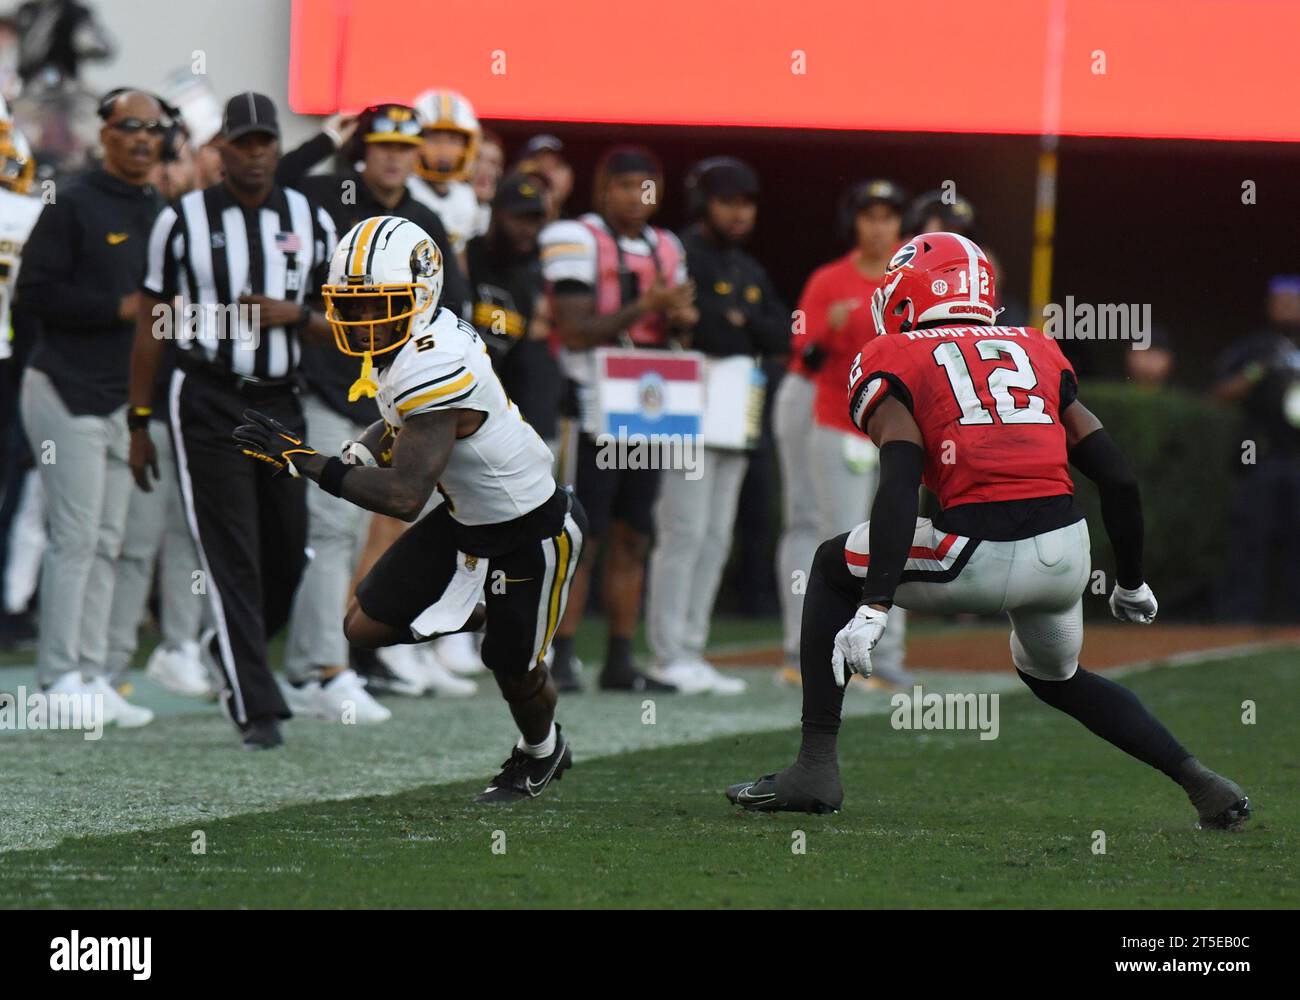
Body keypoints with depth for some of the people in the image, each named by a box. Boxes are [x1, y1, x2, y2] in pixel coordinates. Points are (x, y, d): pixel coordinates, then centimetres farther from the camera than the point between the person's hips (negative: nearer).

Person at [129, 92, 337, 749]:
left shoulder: (311, 222, 8)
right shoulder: (182, 221, 0)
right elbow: (153, 323, 4)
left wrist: (293, 315, -10)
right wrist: (139, 422, 3)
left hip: (280, 402, 4)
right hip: (206, 402, -4)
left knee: (287, 552, 8)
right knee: (232, 556, -7)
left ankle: (228, 649, 35)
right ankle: (256, 707, -7)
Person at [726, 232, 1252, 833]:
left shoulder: (895, 362, 8)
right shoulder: (1035, 351, 22)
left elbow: (899, 487, -9)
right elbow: (1118, 479, 17)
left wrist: (875, 607, -15)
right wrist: (1130, 584, 31)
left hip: (983, 557, -5)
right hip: (1066, 554, 5)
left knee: (834, 567, 22)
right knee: (1054, 676, 35)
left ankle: (816, 767, 15)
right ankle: (1199, 781, 24)